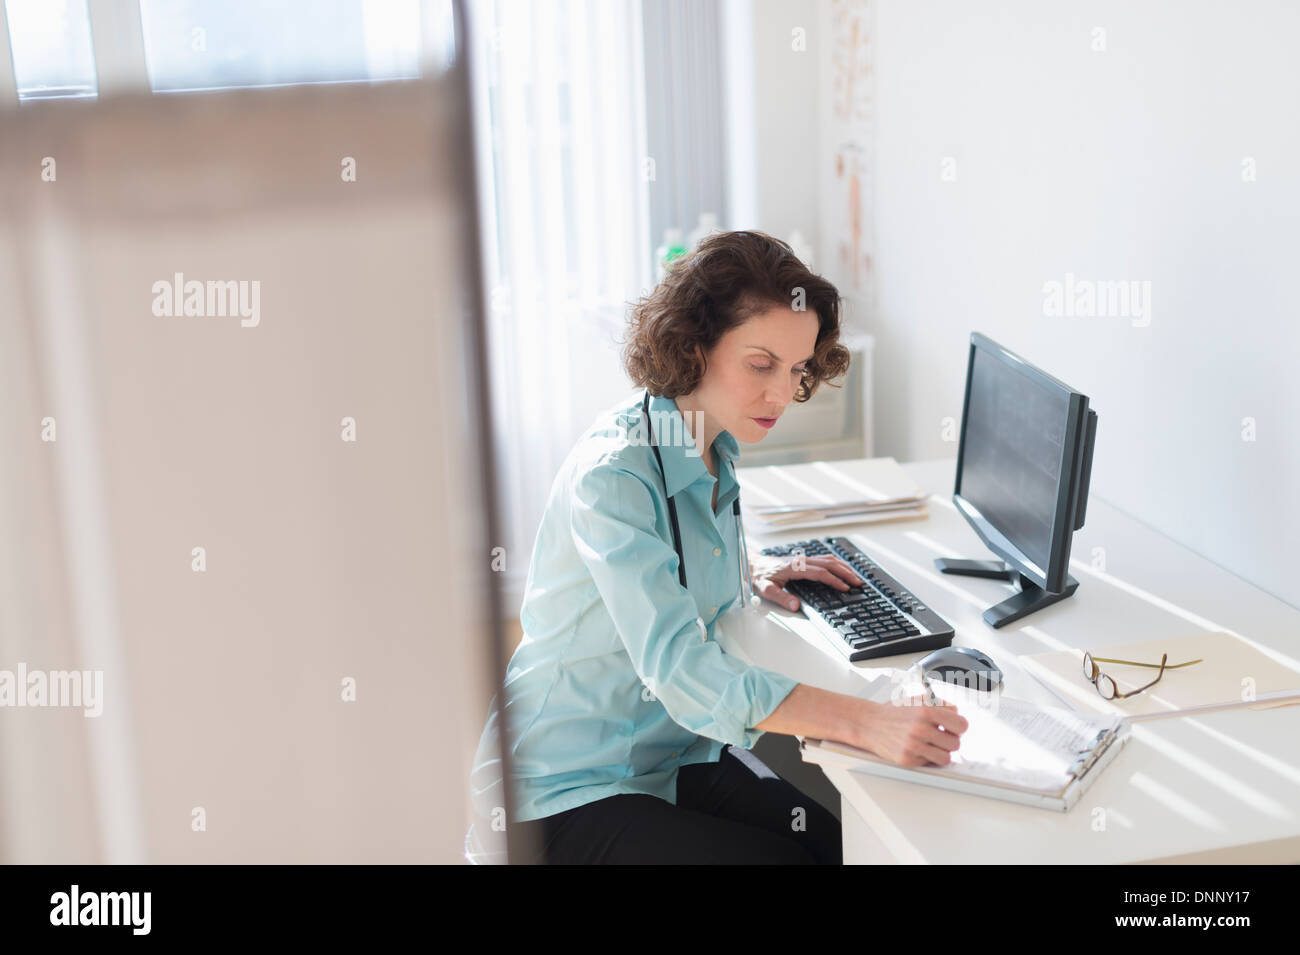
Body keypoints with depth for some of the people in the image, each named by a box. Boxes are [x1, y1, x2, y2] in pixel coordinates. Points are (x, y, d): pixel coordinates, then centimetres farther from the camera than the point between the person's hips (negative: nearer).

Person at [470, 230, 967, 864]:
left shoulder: (715, 448, 2)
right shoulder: (610, 476, -25)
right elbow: (680, 669, -36)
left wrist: (749, 571, 4)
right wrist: (866, 722, -43)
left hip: (675, 754, 8)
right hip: (565, 789, -7)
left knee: (842, 841, -11)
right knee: (783, 858, -22)